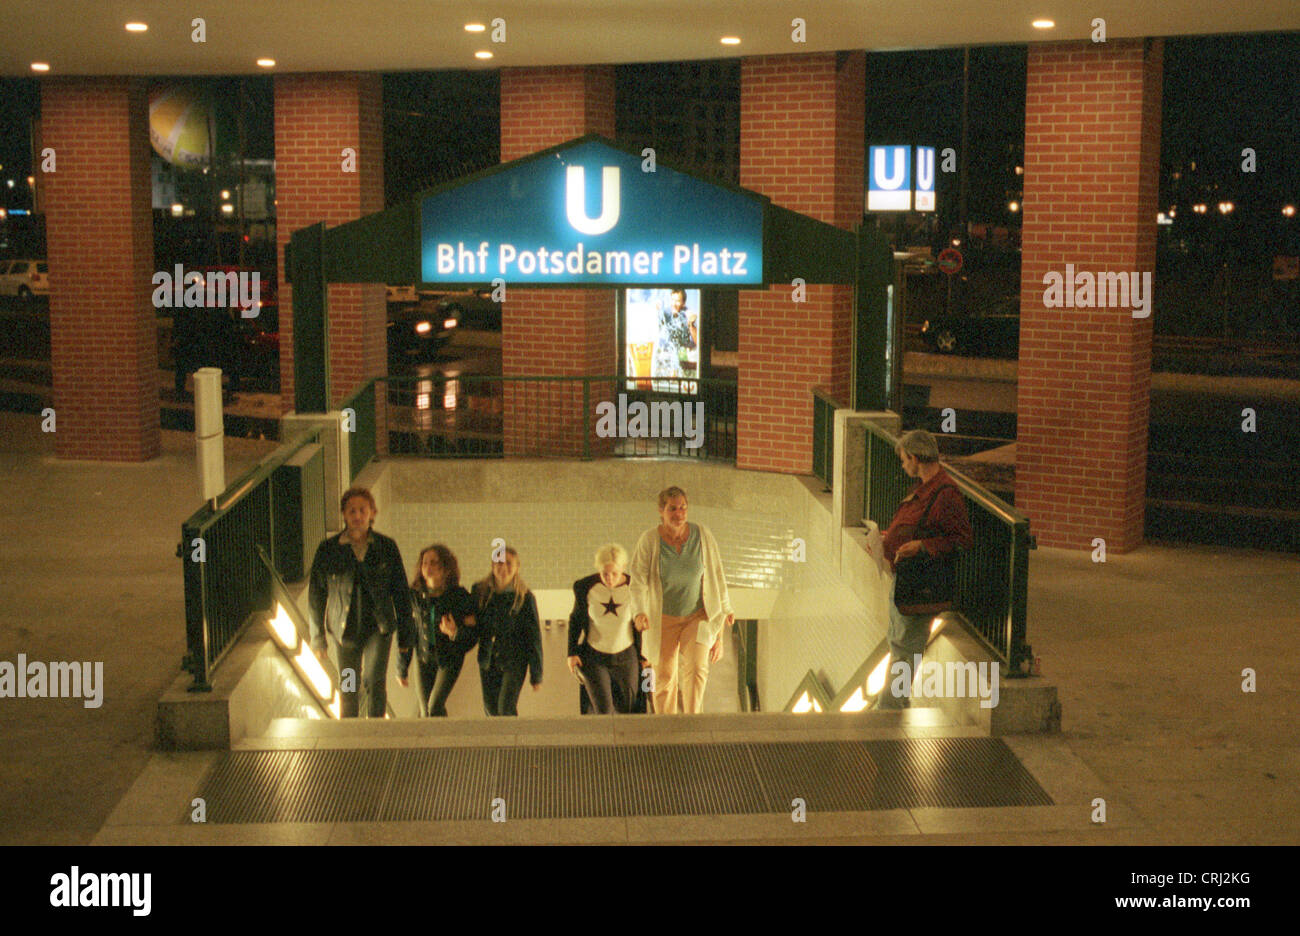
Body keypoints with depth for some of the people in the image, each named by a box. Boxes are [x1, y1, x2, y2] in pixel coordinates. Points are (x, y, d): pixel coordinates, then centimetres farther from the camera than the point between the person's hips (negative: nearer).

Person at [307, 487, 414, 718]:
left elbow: (401, 591, 8)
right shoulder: (328, 549, 2)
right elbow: (316, 593, 6)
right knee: (348, 691, 6)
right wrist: (317, 636, 4)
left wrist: (405, 634, 7)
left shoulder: (386, 547, 3)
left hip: (379, 627, -1)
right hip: (346, 630, 1)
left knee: (375, 680, -18)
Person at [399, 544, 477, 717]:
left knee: (435, 706, -17)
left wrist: (455, 633, -29)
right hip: (424, 659, 3)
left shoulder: (459, 596, -10)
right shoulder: (415, 596, -2)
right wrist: (402, 668, 9)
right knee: (425, 711, 0)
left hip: (450, 659, -3)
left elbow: (473, 633, -7)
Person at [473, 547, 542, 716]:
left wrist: (536, 675, -4)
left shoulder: (524, 596, -7)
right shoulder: (480, 591, 2)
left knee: (506, 707, -15)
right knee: (490, 707, 9)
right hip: (488, 661, 4)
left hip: (514, 660, -4)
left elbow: (534, 637, -4)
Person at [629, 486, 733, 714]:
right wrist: (640, 613, -35)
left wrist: (725, 608, 8)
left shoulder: (702, 534, -11)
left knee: (696, 668, -19)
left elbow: (716, 573, 1)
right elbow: (638, 581, -18)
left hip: (698, 616, 0)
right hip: (662, 619, 0)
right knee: (664, 677, 8)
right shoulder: (649, 540, -15)